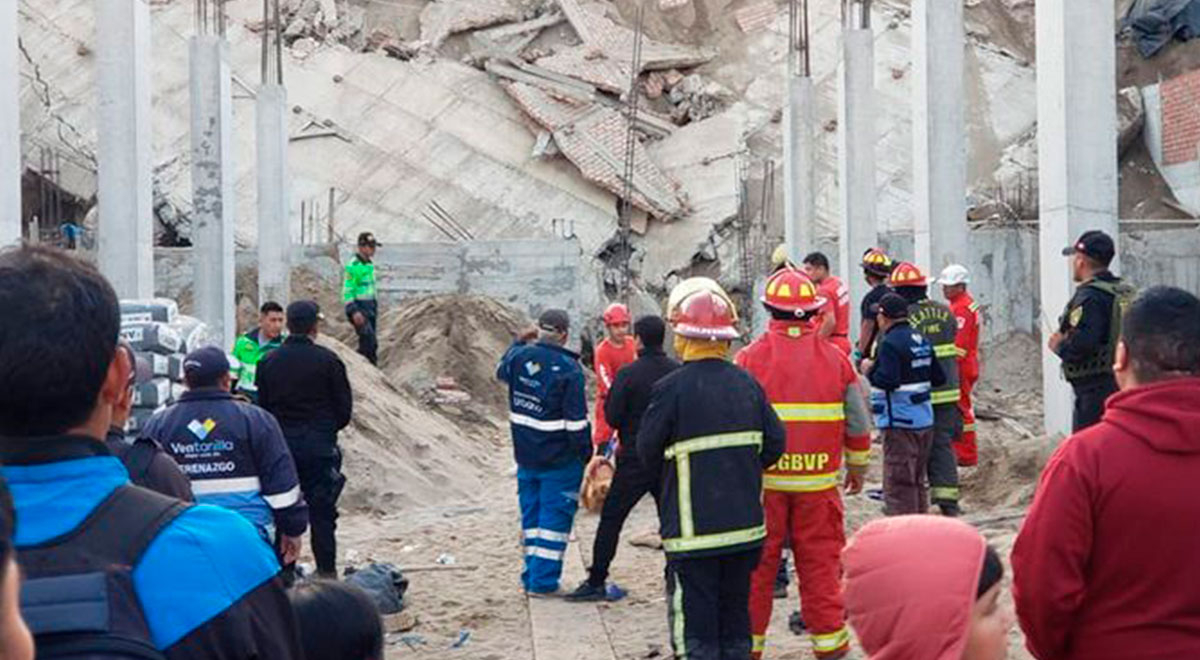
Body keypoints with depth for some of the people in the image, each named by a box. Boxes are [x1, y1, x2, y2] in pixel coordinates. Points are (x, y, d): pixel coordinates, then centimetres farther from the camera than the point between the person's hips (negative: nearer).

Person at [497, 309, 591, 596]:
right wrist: (587, 455, -7)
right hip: (559, 460, -6)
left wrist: (520, 341, 32)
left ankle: (531, 576, 22)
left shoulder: (520, 356, -1)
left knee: (532, 515, 16)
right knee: (555, 516, 2)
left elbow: (502, 371, 25)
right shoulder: (568, 369, -17)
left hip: (525, 455, 6)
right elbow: (577, 420, -16)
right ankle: (543, 581, 3)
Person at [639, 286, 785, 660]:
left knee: (696, 627, 3)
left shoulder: (671, 389, -14)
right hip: (745, 524, 5)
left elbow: (648, 451, -6)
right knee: (735, 619, 19)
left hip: (693, 527, -5)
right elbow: (774, 443, 6)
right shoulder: (746, 384, 2)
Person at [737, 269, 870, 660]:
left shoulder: (750, 358, -5)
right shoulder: (835, 358, 0)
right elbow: (857, 423, 6)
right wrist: (858, 467, 21)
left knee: (757, 562, 7)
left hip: (762, 481, -1)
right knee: (820, 561, 9)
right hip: (818, 481, 1)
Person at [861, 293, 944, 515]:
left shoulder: (891, 343, -16)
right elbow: (938, 378, 13)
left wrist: (869, 370, -8)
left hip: (900, 423, -9)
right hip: (924, 420, 9)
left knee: (898, 482, -5)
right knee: (917, 480, 19)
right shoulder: (921, 340, 11)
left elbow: (888, 380, -25)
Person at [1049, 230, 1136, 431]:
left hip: (1095, 392, -9)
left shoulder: (1090, 296, -17)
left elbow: (1080, 346, -28)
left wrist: (1058, 345, -6)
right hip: (1124, 385, 9)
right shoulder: (1127, 293, 10)